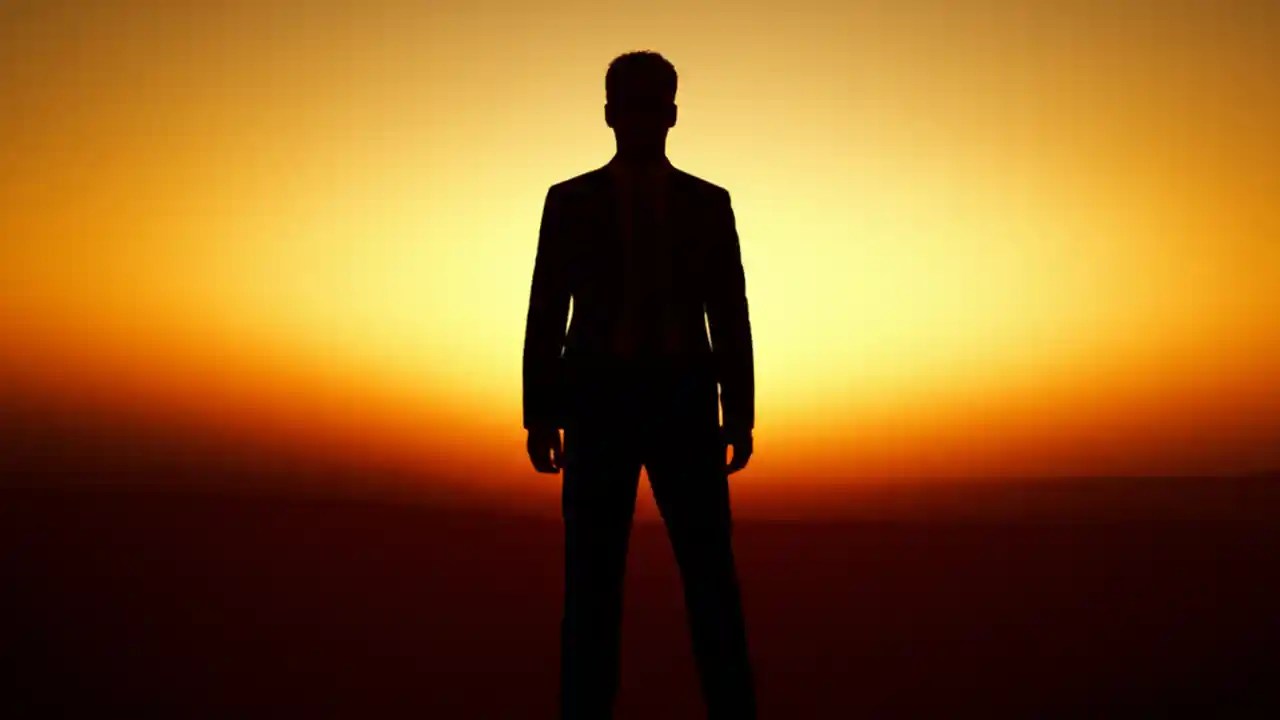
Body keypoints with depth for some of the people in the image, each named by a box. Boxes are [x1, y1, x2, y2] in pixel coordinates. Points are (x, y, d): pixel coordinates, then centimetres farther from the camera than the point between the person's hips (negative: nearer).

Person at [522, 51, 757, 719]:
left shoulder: (709, 203, 9)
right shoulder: (569, 201, 6)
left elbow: (730, 315, 6)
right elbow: (546, 314, 3)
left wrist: (739, 416, 0)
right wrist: (540, 415, -3)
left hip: (684, 404, 1)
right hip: (599, 402, 0)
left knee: (712, 576, -1)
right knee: (591, 577, -1)